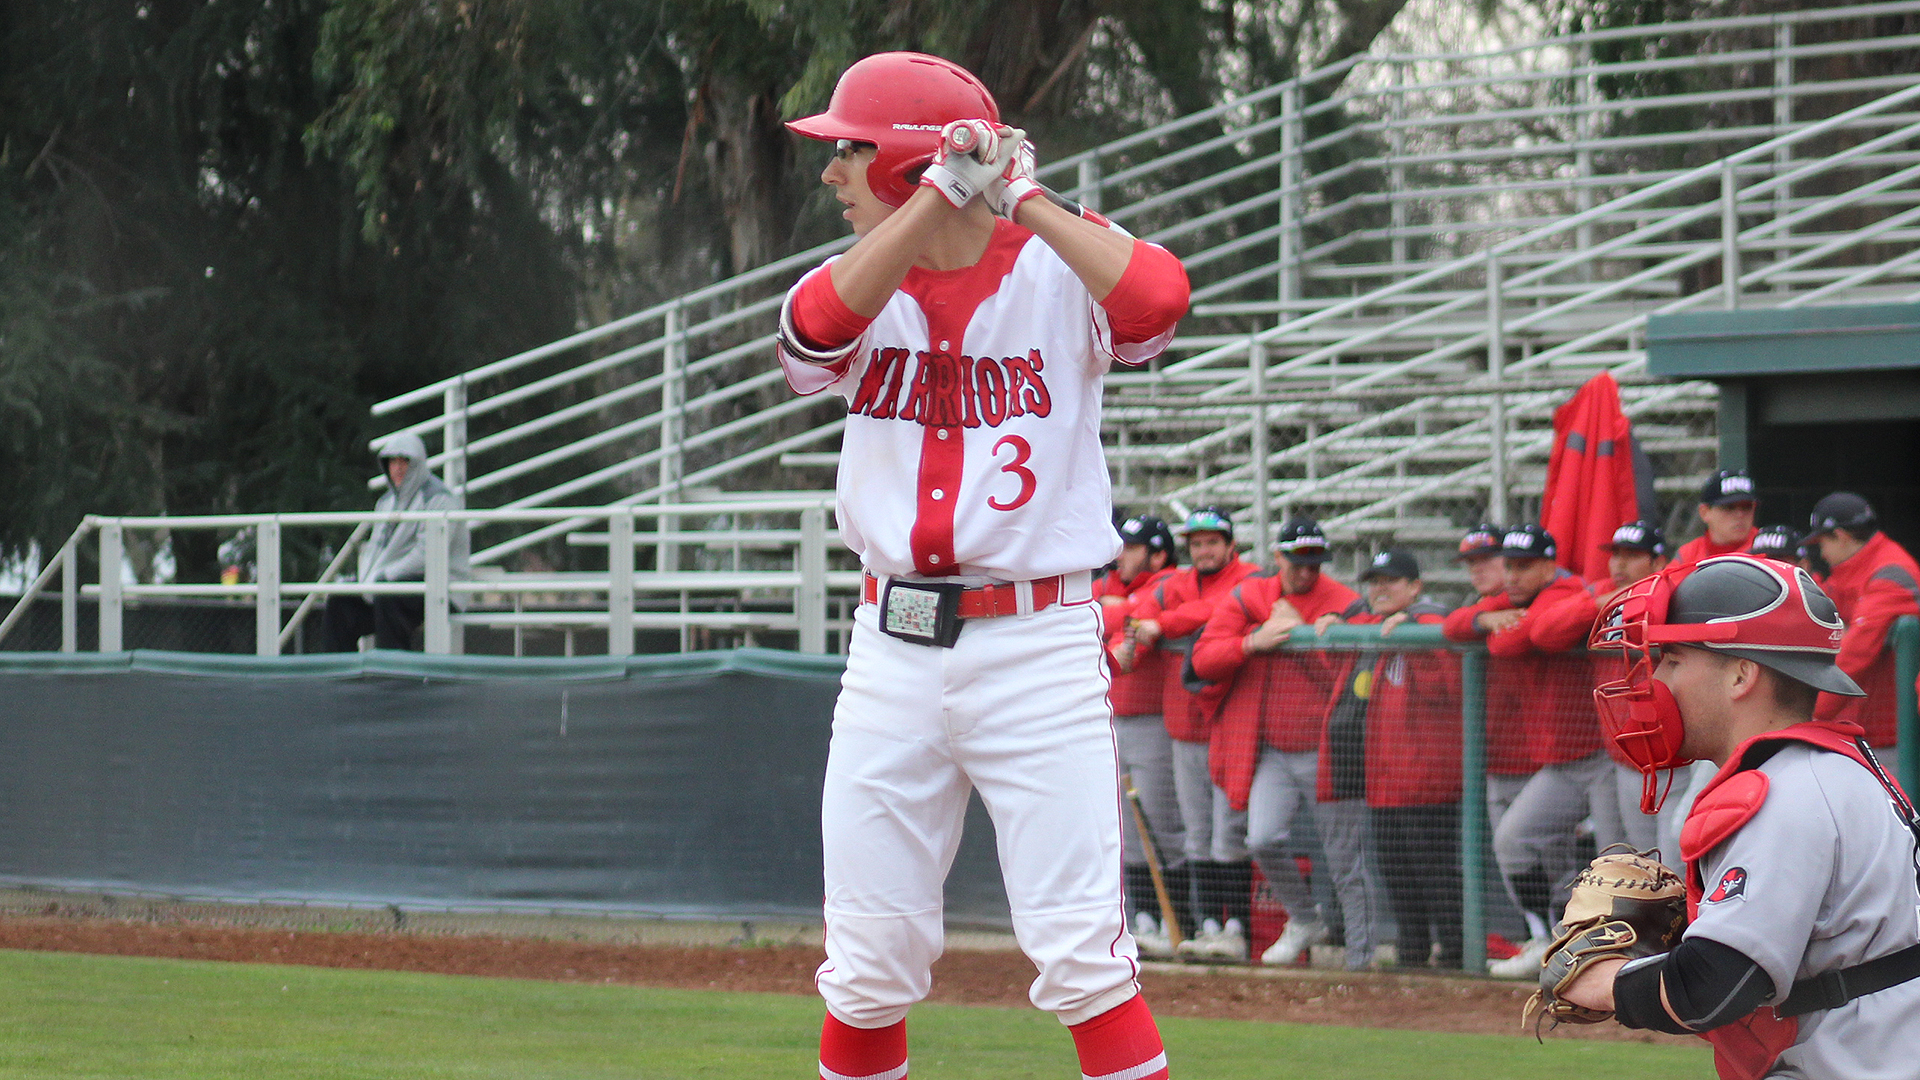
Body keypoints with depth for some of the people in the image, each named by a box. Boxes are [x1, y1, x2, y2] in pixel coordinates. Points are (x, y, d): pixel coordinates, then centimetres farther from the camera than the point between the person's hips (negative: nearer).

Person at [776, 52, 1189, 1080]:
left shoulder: (1055, 274, -2)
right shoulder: (867, 282, 9)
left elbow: (1157, 300, -24)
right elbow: (814, 331, -15)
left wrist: (1020, 196, -16)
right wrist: (940, 194, -19)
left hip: (1038, 644, -4)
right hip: (892, 646, 4)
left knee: (1081, 953, -9)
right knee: (867, 965, 7)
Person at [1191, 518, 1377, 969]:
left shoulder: (1345, 606, -2)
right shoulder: (1247, 597, 7)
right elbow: (1203, 659, -1)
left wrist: (1299, 632, -15)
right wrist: (1254, 644, -16)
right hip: (1269, 753, 3)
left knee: (1346, 859, -1)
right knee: (1263, 840, -15)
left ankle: (1361, 955, 9)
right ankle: (1304, 920, 10)